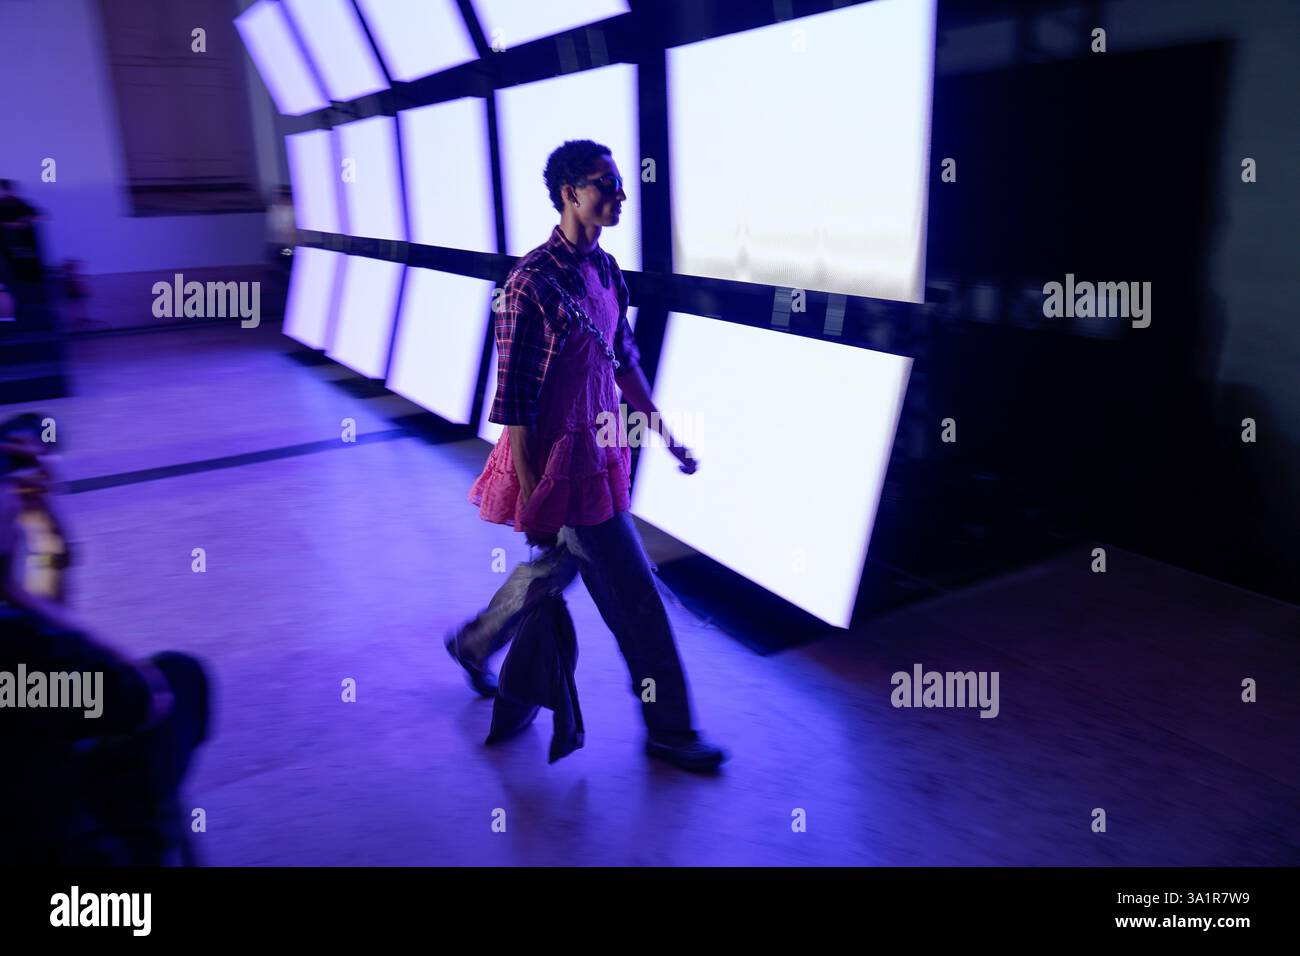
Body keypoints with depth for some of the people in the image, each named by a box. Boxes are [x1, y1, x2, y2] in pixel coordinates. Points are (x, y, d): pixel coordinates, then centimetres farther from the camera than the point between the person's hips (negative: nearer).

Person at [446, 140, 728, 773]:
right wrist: (532, 500, -18)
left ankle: (472, 644, 50)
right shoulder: (533, 283, -21)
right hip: (560, 461, -9)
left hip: (597, 451, 9)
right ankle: (670, 731, 24)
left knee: (556, 567, 24)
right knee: (636, 597, 2)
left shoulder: (605, 269, 6)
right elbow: (514, 404, -20)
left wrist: (667, 436, 18)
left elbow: (625, 363, 16)